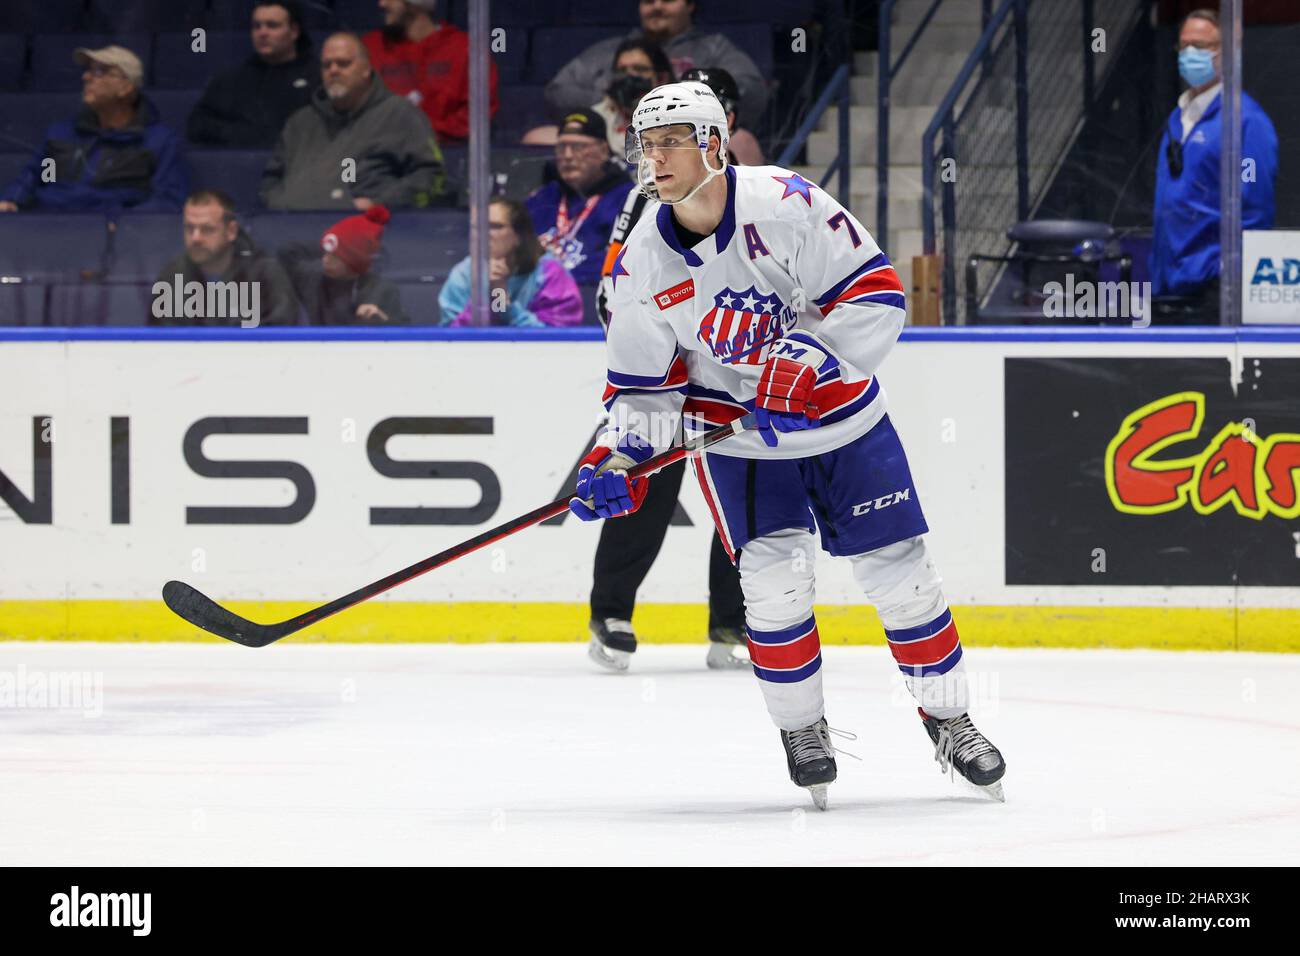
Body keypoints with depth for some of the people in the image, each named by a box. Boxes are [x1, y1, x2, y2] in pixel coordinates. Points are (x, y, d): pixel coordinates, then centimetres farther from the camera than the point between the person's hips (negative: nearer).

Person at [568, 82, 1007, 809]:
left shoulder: (786, 203, -21)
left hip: (841, 415, -1)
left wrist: (805, 367, -30)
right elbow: (646, 387, -2)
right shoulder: (643, 262, -10)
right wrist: (620, 458, -18)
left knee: (901, 573, 3)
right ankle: (803, 730, 5)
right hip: (738, 434, 1)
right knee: (774, 578, -14)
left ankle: (949, 719, 21)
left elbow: (876, 297, -21)